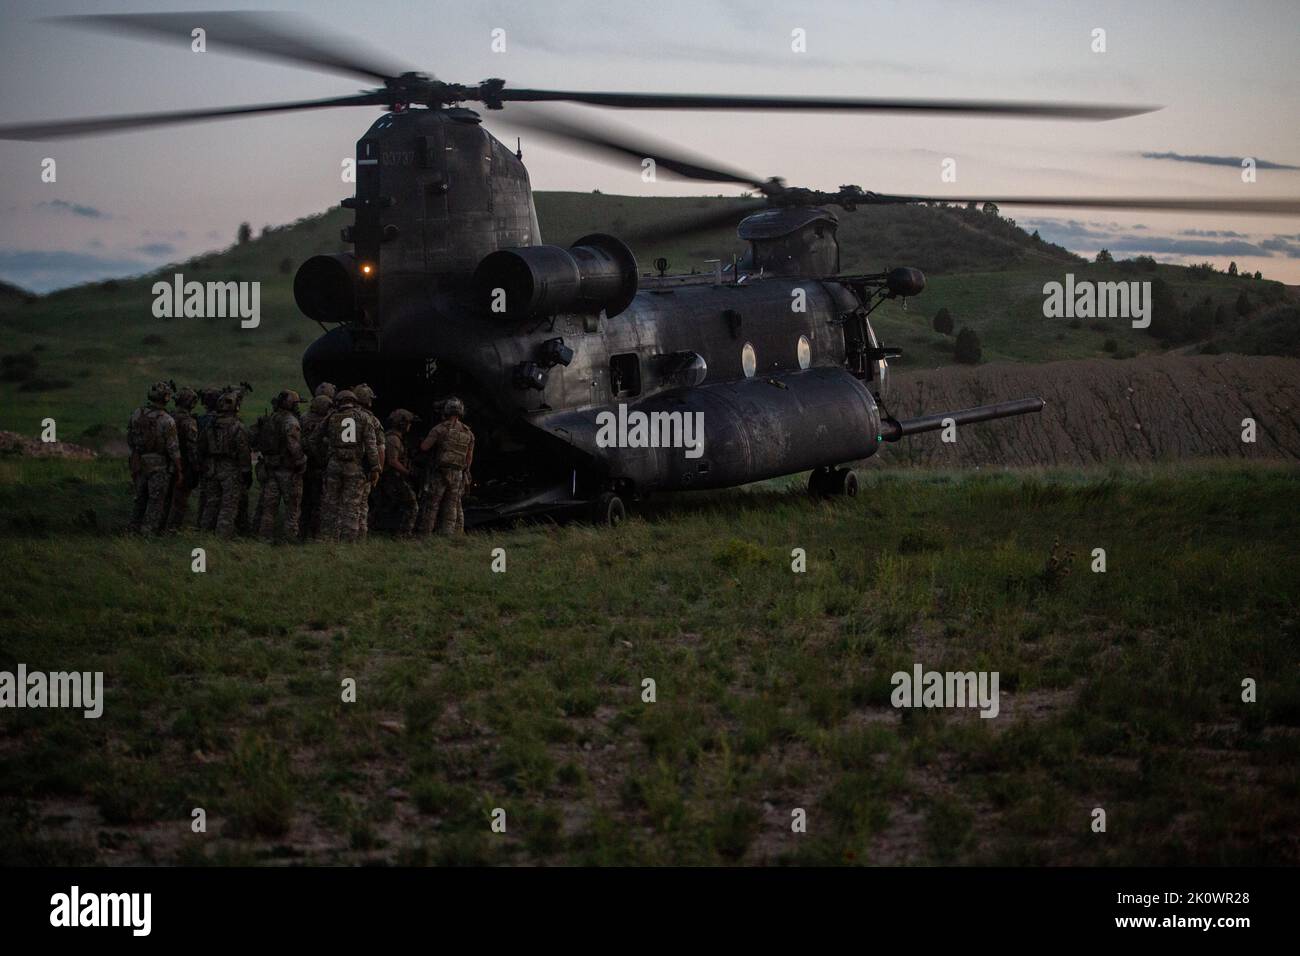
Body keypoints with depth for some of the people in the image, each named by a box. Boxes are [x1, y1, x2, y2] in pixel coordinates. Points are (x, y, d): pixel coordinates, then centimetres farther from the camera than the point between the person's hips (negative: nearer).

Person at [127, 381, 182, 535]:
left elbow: (130, 440, 5)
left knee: (140, 497, 19)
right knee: (156, 501, 4)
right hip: (160, 466, -5)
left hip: (139, 463, 5)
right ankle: (148, 531, 4)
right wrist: (179, 471, -6)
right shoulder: (167, 421, -18)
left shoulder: (136, 414, -3)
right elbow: (173, 449, -15)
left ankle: (134, 527, 24)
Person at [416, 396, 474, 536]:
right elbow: (469, 458, 12)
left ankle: (422, 536, -3)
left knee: (431, 505, -1)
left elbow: (424, 447, -12)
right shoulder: (468, 433, 8)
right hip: (457, 475, 4)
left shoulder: (440, 429, -8)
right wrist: (464, 473, 24)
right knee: (452, 507, 7)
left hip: (439, 473, -4)